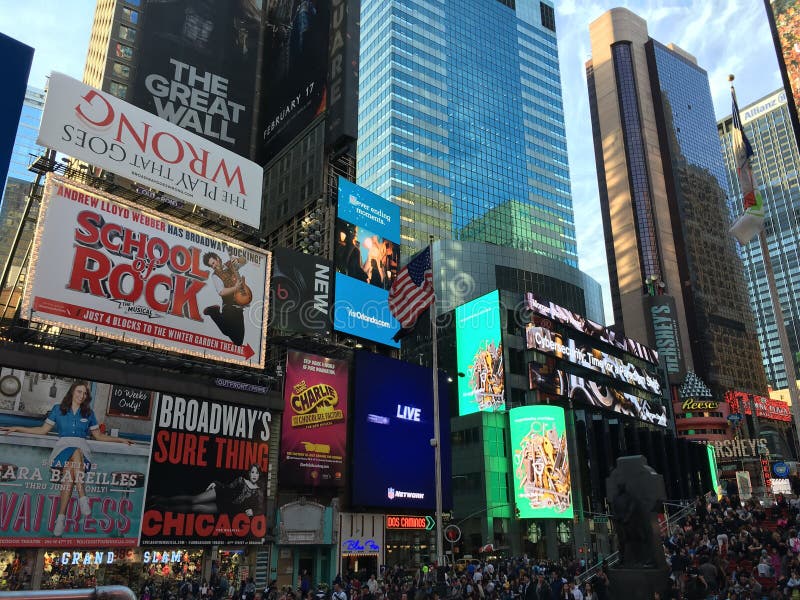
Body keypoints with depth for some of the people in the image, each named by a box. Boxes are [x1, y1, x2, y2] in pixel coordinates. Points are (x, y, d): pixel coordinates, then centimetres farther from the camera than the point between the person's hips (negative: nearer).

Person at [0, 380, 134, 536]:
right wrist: (17, 428, 10)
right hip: (63, 445, -1)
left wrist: (120, 440, 19)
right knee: (76, 453, -38)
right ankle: (82, 497, -47)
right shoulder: (58, 409, 15)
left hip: (82, 447, 1)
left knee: (69, 469, -34)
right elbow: (43, 430, 17)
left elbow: (99, 436, 24)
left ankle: (61, 516, -39)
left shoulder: (89, 413, 18)